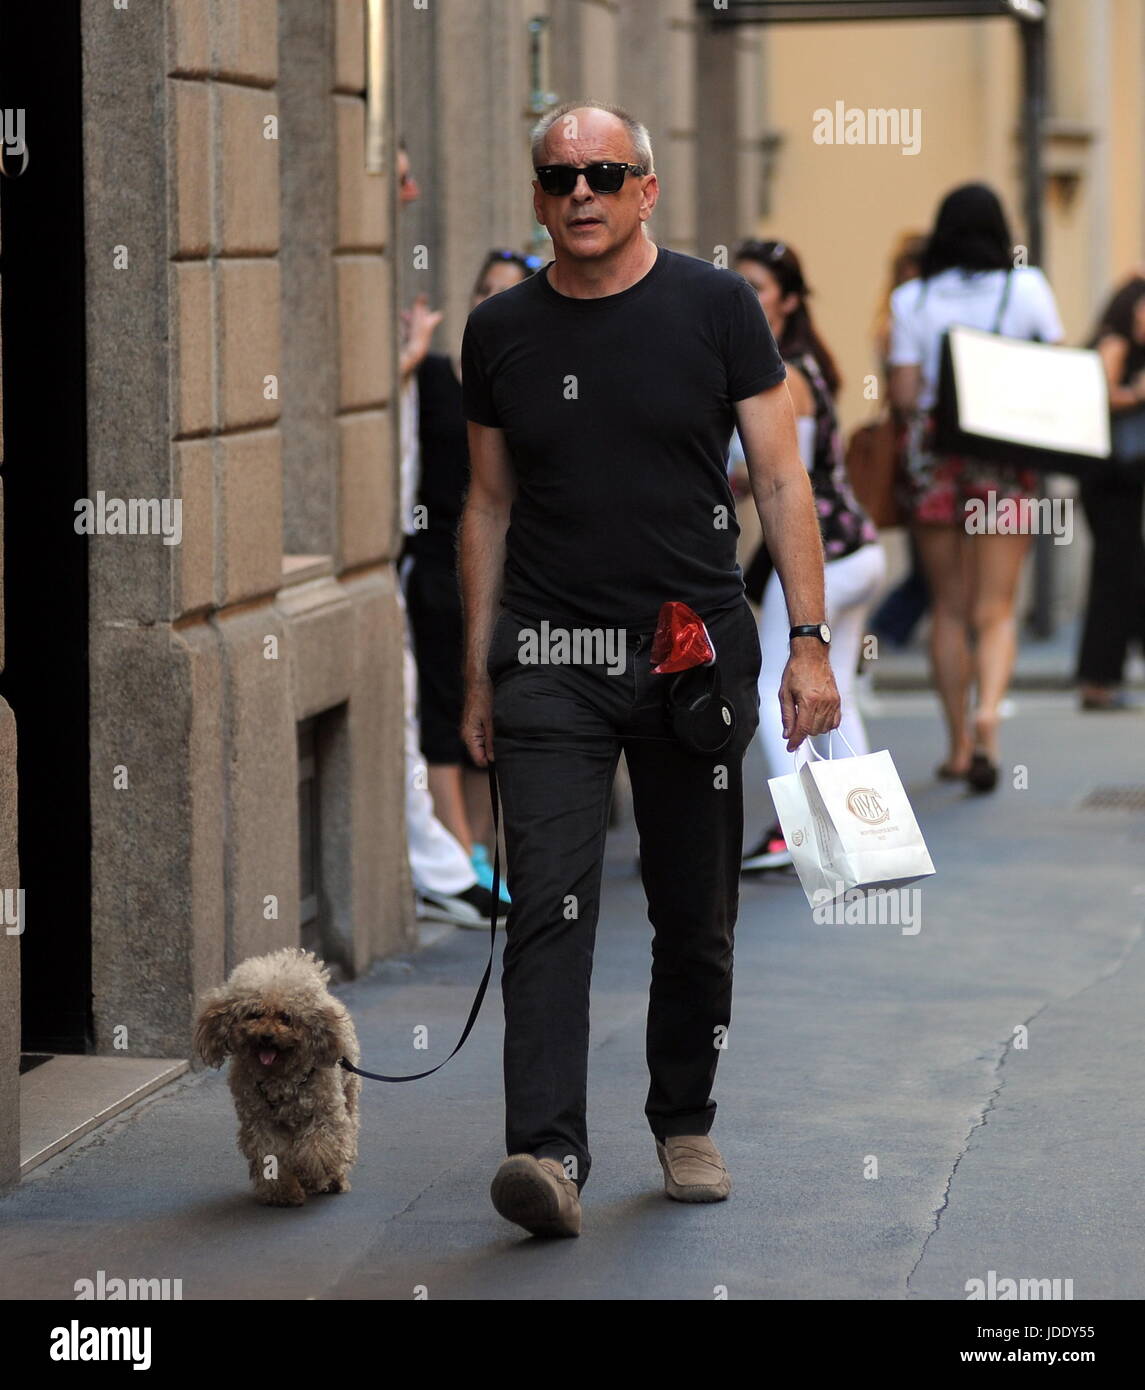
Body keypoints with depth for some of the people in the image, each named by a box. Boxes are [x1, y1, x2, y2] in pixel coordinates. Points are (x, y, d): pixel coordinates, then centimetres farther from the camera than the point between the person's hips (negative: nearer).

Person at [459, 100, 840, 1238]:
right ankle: (547, 1154, -19)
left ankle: (684, 1123, 26)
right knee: (549, 907, -12)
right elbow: (489, 507, 13)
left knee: (696, 914, 8)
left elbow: (780, 481, -1)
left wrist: (810, 644, -8)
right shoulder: (502, 331, 6)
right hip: (551, 662, 0)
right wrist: (478, 677, 10)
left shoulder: (716, 308, 0)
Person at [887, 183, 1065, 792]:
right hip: (1006, 462, -1)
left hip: (934, 460, 1)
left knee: (948, 609, 11)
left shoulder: (912, 299, -3)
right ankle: (987, 710, -24)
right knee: (996, 610, 2)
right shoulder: (1027, 288, -3)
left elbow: (903, 395, -6)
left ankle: (958, 743, 14)